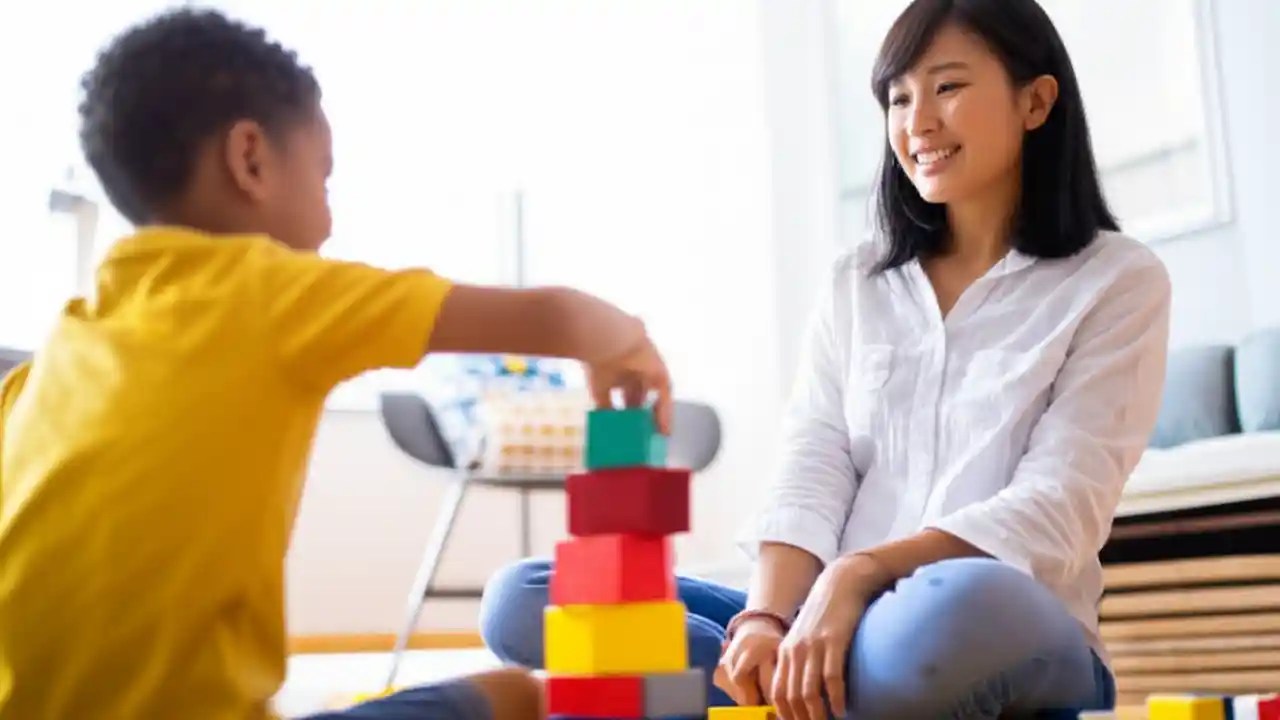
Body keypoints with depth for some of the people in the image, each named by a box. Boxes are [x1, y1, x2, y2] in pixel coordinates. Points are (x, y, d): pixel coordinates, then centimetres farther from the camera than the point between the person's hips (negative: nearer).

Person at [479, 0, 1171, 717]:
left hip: (1009, 647, -4)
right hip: (830, 625, 4)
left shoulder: (1118, 280, 3)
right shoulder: (857, 282, 15)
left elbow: (1059, 506, -8)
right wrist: (768, 618, -17)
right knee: (522, 601, -12)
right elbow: (813, 470, 3)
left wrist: (859, 574, -22)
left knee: (959, 611, -43)